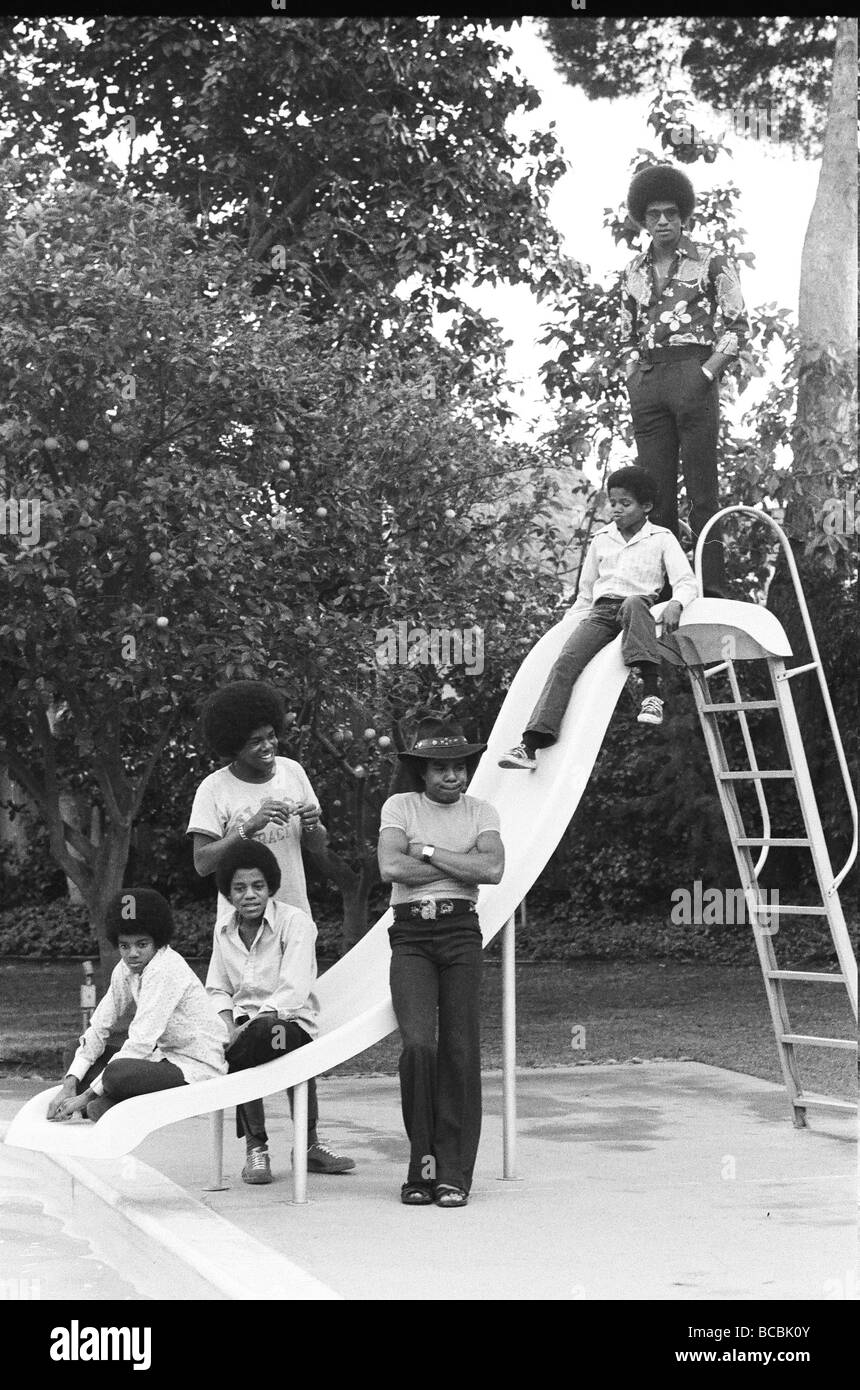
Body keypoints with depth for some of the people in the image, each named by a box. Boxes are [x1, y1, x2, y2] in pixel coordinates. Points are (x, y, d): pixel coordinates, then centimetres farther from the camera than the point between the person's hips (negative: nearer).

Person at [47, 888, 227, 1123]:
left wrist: (87, 1095, -22)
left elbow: (141, 1043, -25)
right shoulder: (125, 970, 5)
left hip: (198, 1067, -9)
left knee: (118, 1073, -32)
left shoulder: (165, 969, -21)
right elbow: (98, 1028, 8)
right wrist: (70, 1083, -7)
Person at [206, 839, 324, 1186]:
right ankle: (256, 1147, -15)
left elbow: (293, 991, -19)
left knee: (263, 1028, -37)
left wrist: (248, 1027, -28)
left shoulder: (295, 922, -9)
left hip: (292, 1023, -4)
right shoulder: (224, 929, 10)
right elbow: (217, 990, 12)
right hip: (245, 1023, 4)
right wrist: (229, 1027, -10)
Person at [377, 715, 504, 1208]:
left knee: (461, 1051, -5)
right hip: (411, 933, -1)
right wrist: (462, 866, -3)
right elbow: (391, 867, -9)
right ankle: (422, 1163, -2)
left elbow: (493, 868, -5)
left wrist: (429, 852, -6)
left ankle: (453, 1173, 1)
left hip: (461, 932, 2)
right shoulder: (400, 806, 8)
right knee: (418, 1043, -17)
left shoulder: (481, 812, 13)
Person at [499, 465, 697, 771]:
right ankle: (530, 745, -34)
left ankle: (651, 694, -50)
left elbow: (686, 582, 0)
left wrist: (675, 604, -22)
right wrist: (571, 623, 17)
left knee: (633, 603, -41)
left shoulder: (662, 539, 10)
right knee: (566, 659, -23)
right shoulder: (601, 540, 23)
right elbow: (585, 592, 29)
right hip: (600, 611, 3)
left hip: (639, 605, -3)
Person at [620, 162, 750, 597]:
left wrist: (707, 373, -9)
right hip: (648, 382, 4)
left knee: (702, 488, -9)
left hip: (694, 375, -4)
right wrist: (633, 380, 8)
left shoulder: (711, 262, 6)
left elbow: (737, 326, 1)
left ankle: (712, 588, -10)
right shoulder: (633, 272, 18)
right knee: (655, 491, 2)